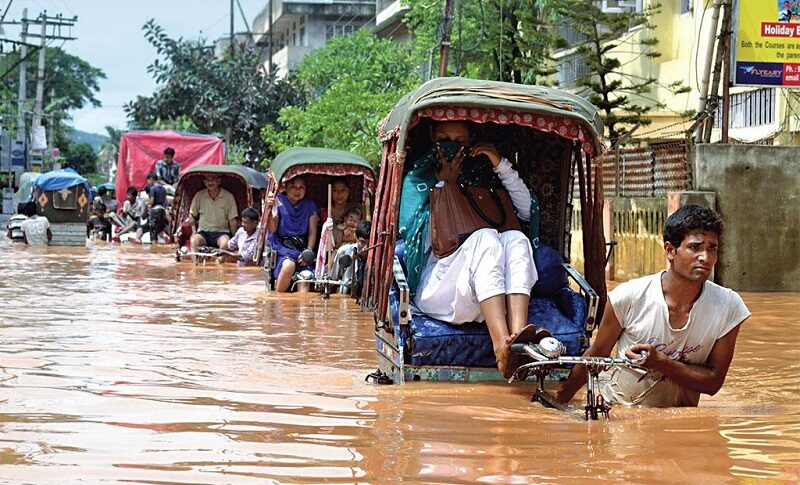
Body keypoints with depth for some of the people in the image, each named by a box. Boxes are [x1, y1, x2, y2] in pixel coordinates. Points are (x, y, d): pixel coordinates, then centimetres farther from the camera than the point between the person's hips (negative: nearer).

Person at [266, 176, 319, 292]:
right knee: (288, 265, -33)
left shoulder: (309, 205, 9)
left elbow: (312, 232, 7)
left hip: (302, 247, 2)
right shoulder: (279, 202, 2)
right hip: (282, 246, -2)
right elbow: (272, 230, -5)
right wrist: (269, 210, -21)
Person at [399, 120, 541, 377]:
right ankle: (501, 347, -54)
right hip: (435, 286, -3)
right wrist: (445, 184, 3)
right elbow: (420, 237, 1)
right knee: (485, 238, -31)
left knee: (515, 239, -26)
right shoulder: (416, 182, 17)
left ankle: (518, 335, -51)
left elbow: (527, 211, 15)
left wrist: (501, 165, 8)